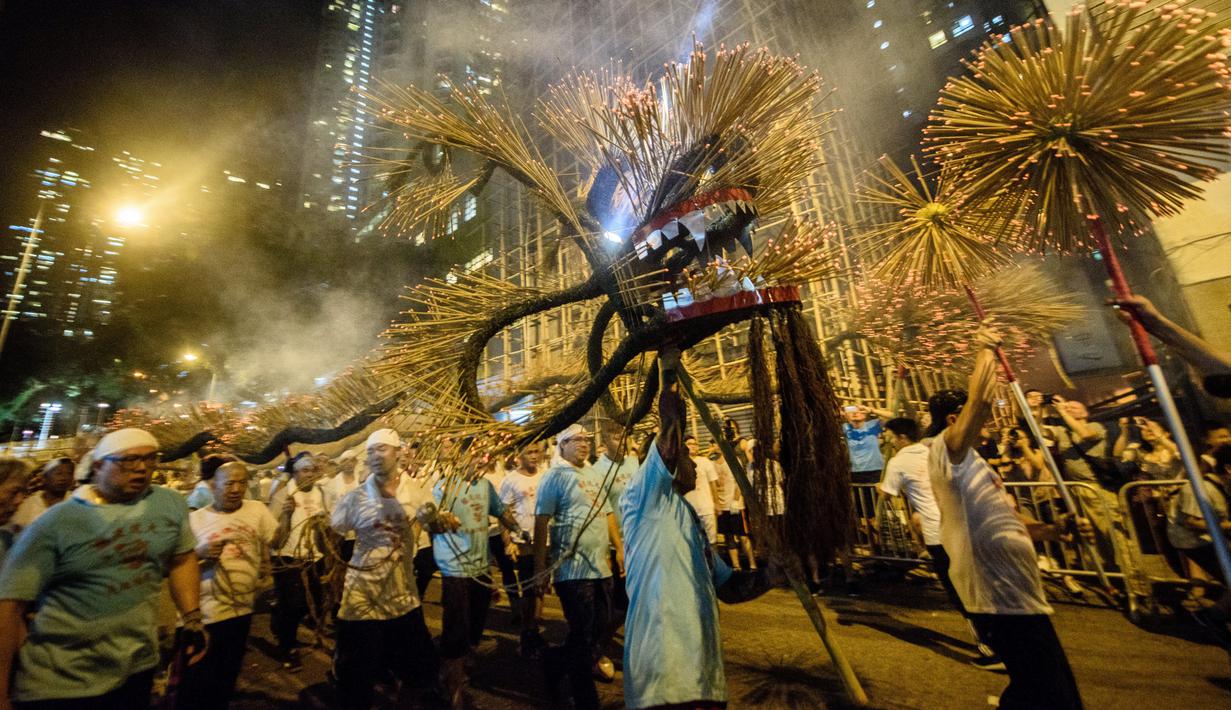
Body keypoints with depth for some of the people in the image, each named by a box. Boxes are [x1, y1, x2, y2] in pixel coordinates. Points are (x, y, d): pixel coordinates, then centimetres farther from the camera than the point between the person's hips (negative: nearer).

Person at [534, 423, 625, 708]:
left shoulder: (595, 475, 13)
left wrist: (620, 548, 13)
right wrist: (540, 567, -13)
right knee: (583, 636, 1)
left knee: (601, 629, 17)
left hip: (601, 566, 8)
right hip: (573, 569, -7)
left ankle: (555, 662, 40)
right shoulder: (555, 476, -9)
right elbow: (541, 524, -11)